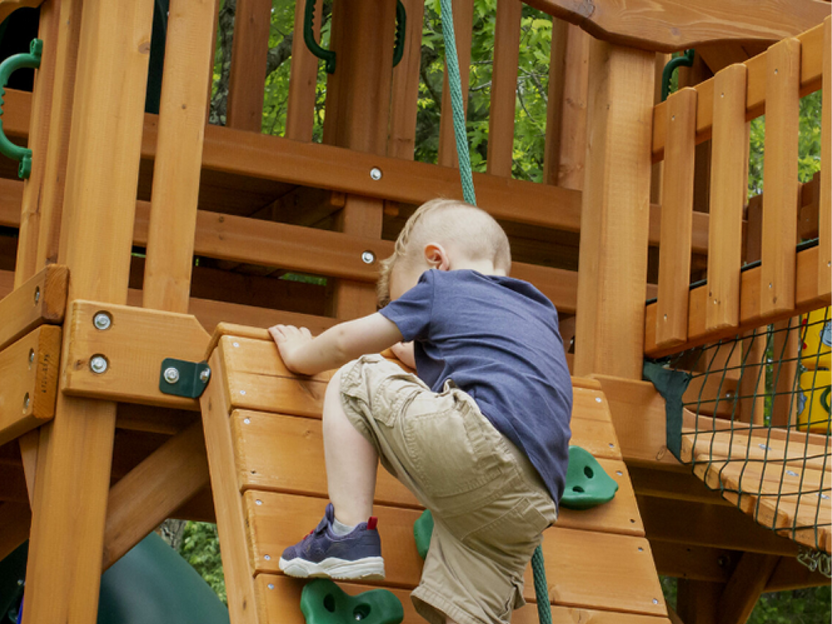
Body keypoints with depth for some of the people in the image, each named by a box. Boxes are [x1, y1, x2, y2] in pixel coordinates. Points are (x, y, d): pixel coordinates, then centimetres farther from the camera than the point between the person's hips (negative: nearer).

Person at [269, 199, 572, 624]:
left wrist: (301, 354, 44)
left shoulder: (440, 285, 17)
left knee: (354, 381, 11)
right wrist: (421, 353, 73)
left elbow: (347, 341, 23)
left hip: (481, 438, -7)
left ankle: (350, 532, 0)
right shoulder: (539, 314, 38)